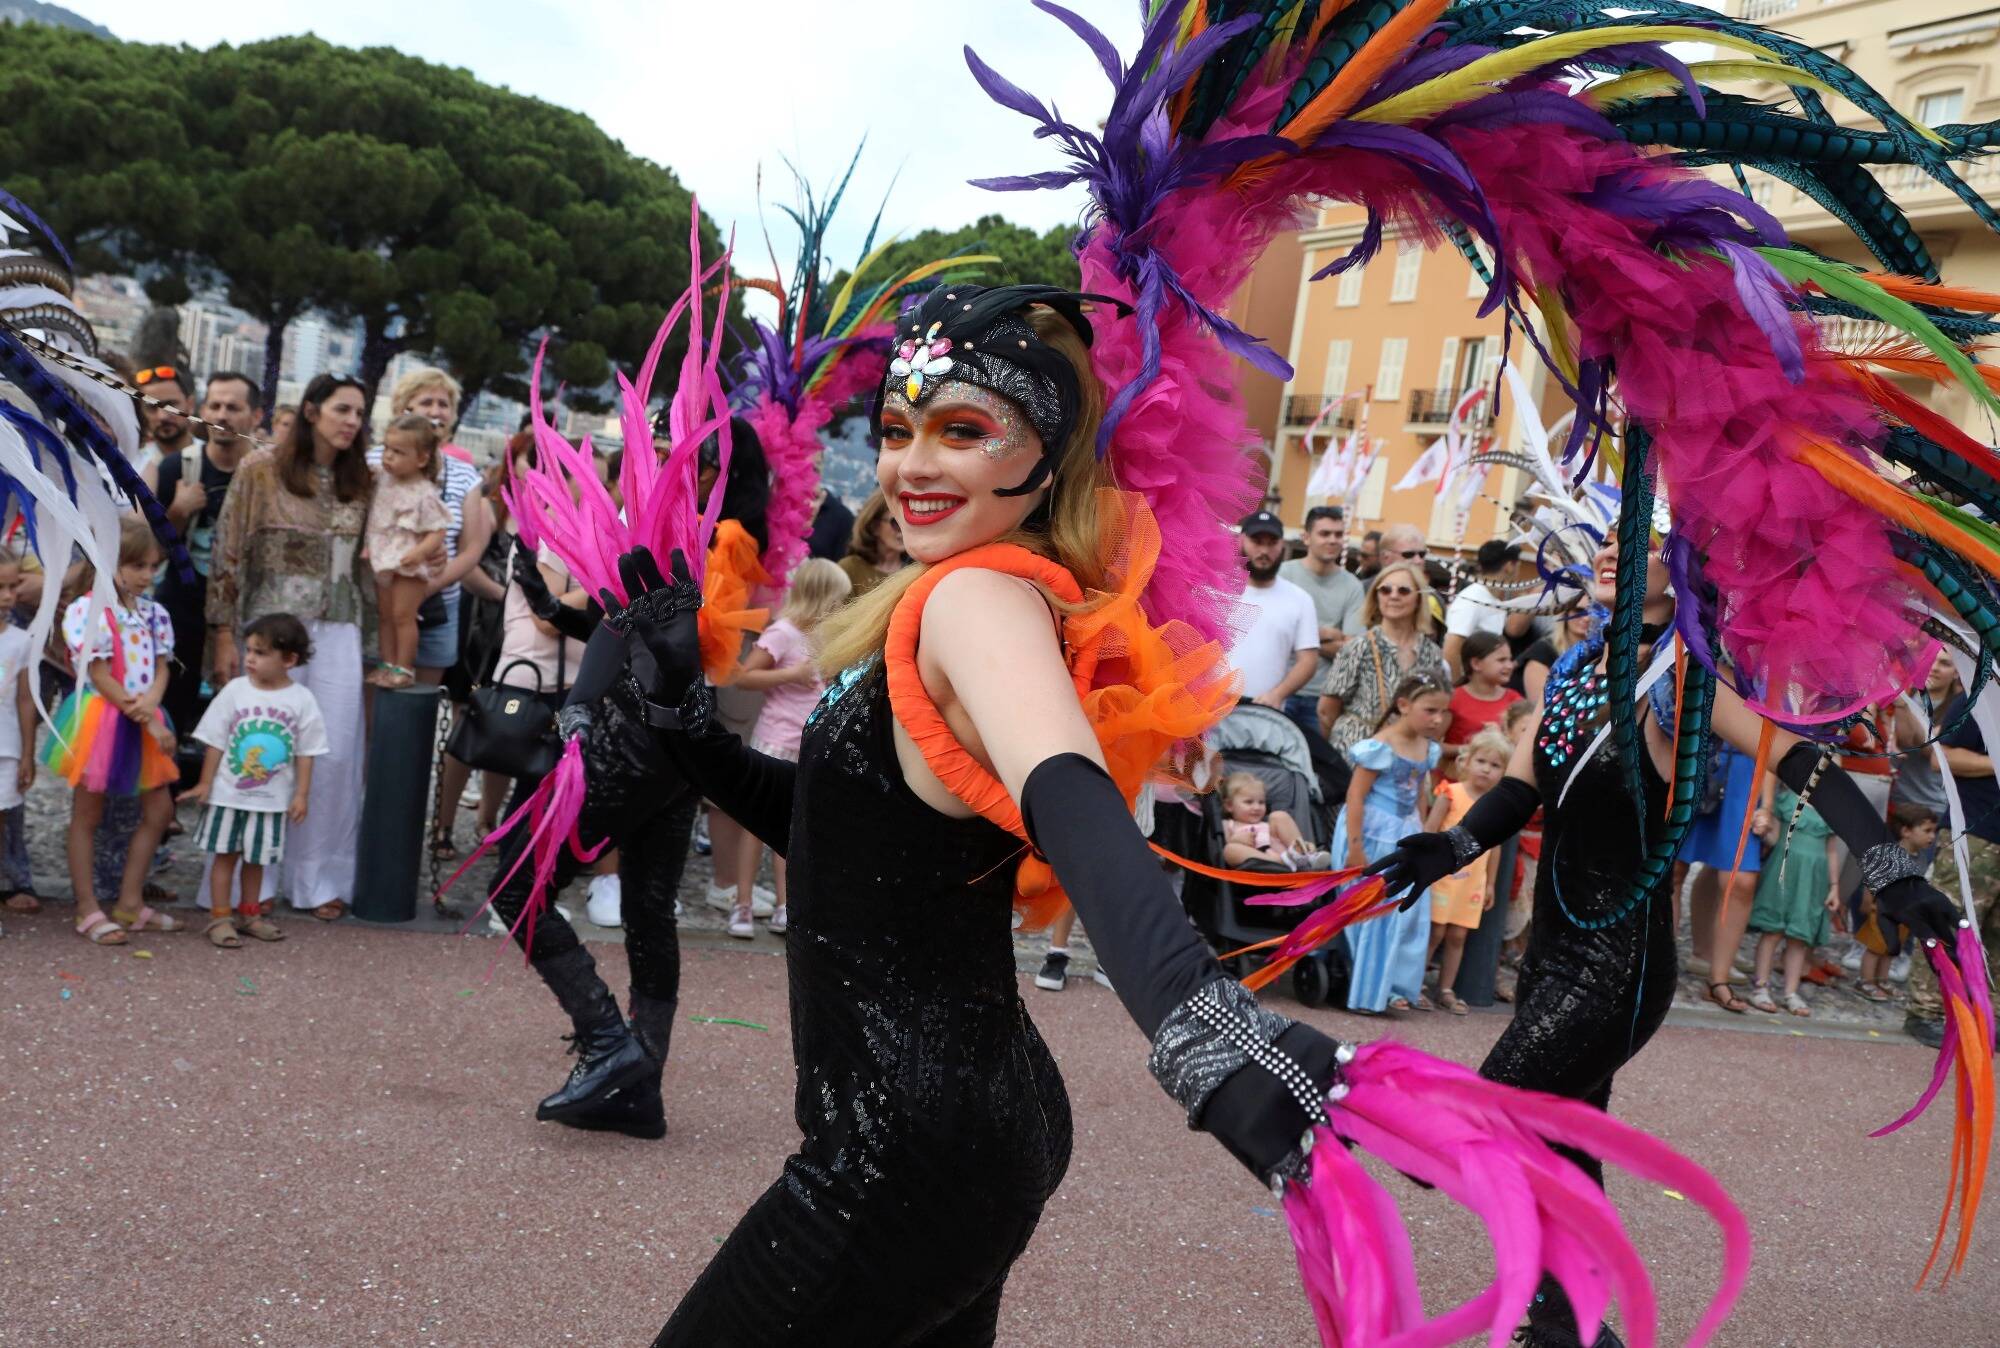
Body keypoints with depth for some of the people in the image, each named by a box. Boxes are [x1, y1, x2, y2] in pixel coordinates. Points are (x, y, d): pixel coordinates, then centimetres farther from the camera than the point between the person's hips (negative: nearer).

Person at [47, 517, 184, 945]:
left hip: (143, 720, 7)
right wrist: (149, 723, -18)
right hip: (100, 719, -7)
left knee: (159, 810, 10)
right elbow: (100, 677, -17)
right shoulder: (89, 610, -14)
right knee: (86, 816, 3)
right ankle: (88, 911, 10)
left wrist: (151, 704, -17)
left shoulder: (153, 612, 8)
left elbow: (161, 667, 5)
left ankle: (130, 903, 20)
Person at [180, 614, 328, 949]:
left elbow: (306, 752, -1)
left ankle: (249, 913, 29)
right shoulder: (235, 690, -7)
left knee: (256, 858, 14)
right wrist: (205, 783, -3)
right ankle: (220, 918, 13)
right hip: (229, 793, -1)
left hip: (271, 798, 1)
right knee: (226, 854, 5)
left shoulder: (301, 699, -6)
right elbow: (216, 742, -2)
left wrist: (301, 794, -3)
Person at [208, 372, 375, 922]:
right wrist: (225, 638, -7)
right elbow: (228, 555, -3)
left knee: (335, 754, 2)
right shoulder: (260, 471, -2)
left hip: (339, 634, 4)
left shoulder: (359, 482, 9)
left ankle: (320, 879, 14)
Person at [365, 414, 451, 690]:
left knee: (403, 615, -5)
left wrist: (421, 551, -30)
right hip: (384, 561, 7)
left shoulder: (423, 494, -18)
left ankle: (404, 668, 5)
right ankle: (388, 664, 23)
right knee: (385, 615, 13)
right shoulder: (383, 480, 4)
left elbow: (437, 531, -17)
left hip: (409, 564, -7)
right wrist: (369, 546, 12)